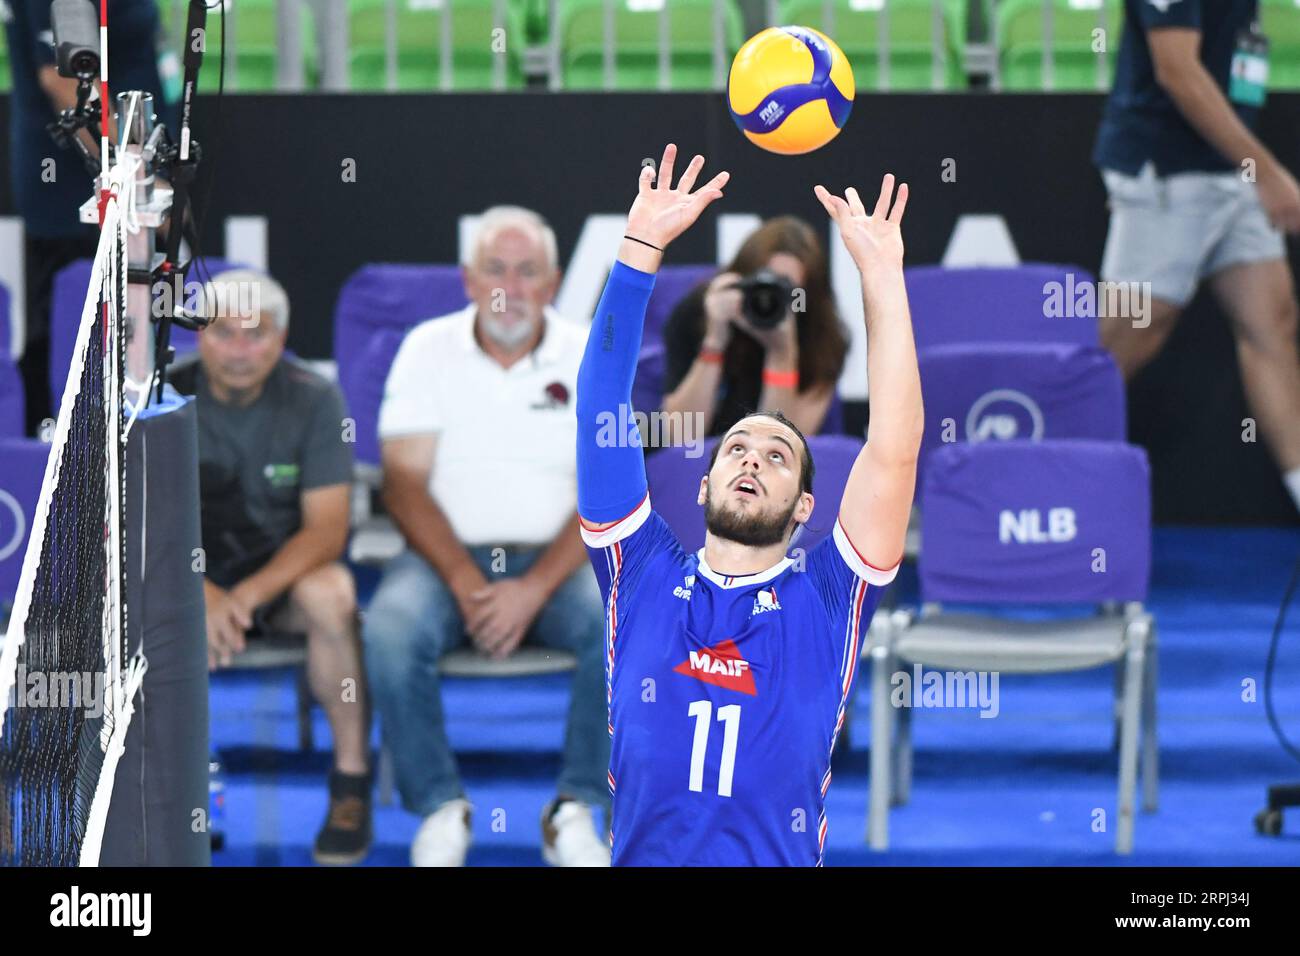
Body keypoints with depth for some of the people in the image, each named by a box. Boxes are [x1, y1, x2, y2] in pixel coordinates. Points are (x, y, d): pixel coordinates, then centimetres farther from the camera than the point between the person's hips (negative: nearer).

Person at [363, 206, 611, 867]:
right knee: (391, 631, -32)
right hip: (447, 555, 0)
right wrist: (464, 582, -17)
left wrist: (535, 588, -19)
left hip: (555, 559, 0)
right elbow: (404, 483, -3)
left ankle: (575, 811, -17)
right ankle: (441, 808, -15)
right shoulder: (429, 349, 3)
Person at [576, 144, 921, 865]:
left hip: (782, 857, -2)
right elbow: (601, 408, 10)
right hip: (644, 856, 2)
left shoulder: (825, 600, 12)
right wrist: (640, 248, 5)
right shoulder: (644, 577, 15)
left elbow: (893, 450, 3)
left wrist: (881, 274, 1)